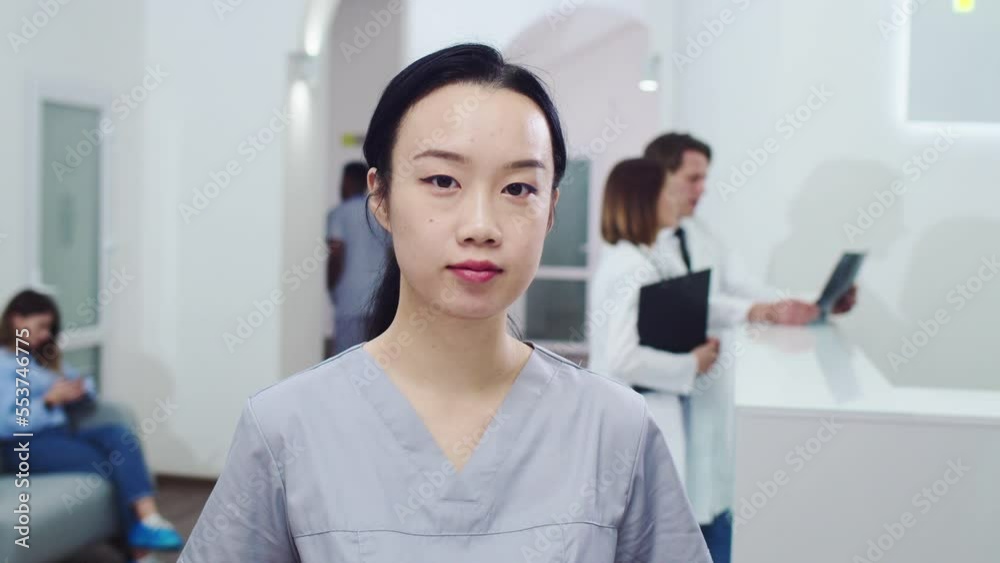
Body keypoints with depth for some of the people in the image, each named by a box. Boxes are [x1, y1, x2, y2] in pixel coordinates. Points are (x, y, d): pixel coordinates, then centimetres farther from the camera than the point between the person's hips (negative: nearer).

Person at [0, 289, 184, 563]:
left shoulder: (45, 356, 23)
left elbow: (83, 384, 23)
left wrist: (81, 390, -1)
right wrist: (48, 400, -21)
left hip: (60, 434, 8)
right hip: (26, 445, -7)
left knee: (119, 436, -22)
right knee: (110, 463, -24)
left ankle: (149, 519, -37)